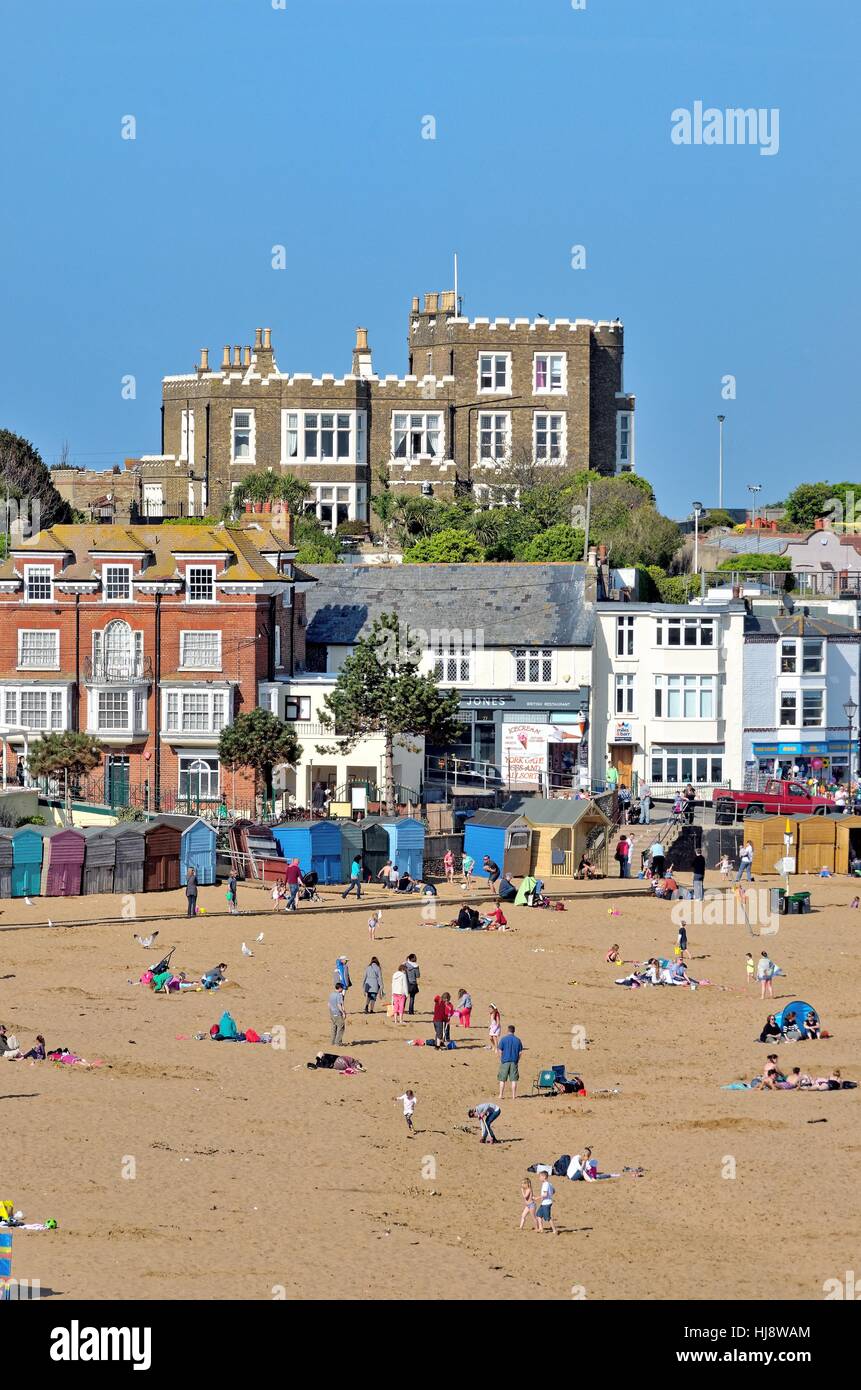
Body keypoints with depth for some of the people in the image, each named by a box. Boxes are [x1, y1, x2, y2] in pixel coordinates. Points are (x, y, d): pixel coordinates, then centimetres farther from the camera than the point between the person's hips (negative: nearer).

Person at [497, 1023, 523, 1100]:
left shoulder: (504, 1039, -6)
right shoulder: (517, 1040, 1)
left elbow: (500, 1051, -4)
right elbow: (520, 1052, 3)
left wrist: (500, 1060, 8)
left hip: (505, 1061, -2)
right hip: (514, 1062, 2)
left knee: (502, 1080, 6)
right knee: (514, 1080, 5)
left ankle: (500, 1095, 6)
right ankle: (513, 1095, 5)